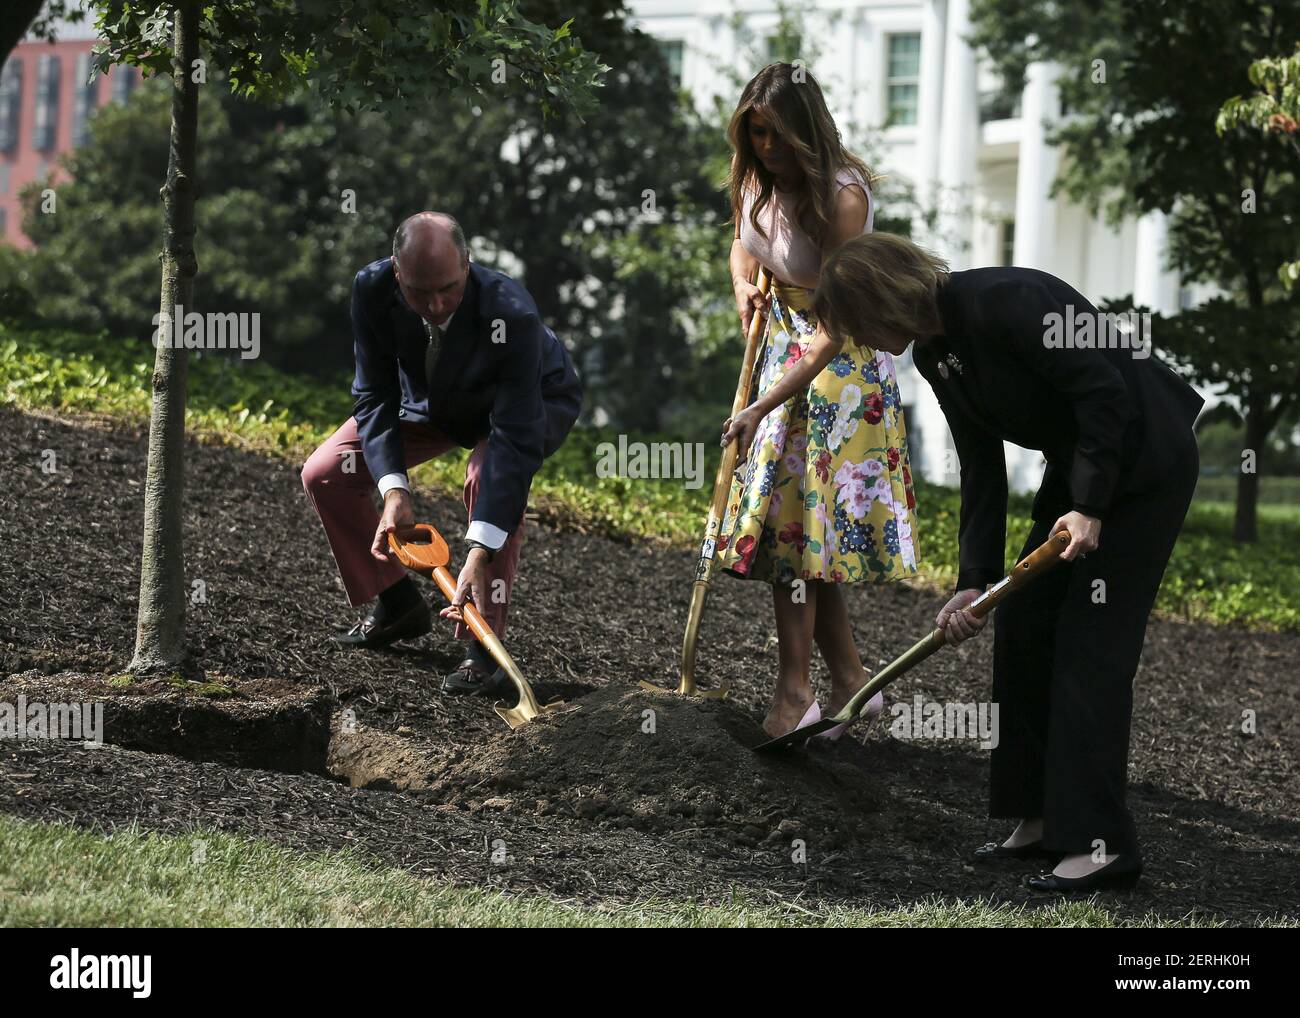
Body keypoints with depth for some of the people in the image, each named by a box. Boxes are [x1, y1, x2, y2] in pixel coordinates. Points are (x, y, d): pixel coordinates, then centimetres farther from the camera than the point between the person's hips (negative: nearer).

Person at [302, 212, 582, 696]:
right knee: (324, 474, -6)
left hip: (535, 402, -5)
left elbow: (515, 439, -43)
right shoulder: (372, 290, -32)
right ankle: (398, 603, 14)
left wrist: (480, 552, -50)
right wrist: (393, 491, -36)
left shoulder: (512, 315, -43)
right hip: (432, 402, 5)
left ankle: (486, 649, -25)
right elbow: (375, 397, -21)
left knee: (488, 476, -36)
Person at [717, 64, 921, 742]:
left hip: (840, 362, -8)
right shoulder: (758, 180, -2)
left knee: (793, 522, -12)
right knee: (801, 528, 6)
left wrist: (766, 404, -30)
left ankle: (795, 690, -8)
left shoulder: (841, 197, -24)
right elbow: (743, 244, 22)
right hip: (786, 348, 8)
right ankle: (850, 682, 13)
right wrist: (744, 284, -1)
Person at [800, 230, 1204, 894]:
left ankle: (1102, 841, -9)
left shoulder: (1005, 302, -25)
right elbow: (981, 467, 6)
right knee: (1023, 624, 8)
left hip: (1145, 462, -10)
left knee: (1092, 643, -12)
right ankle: (1043, 818, 16)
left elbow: (1104, 390, -27)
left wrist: (1090, 505, -26)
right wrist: (975, 581, 1)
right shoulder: (933, 354, 3)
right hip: (1077, 467, 10)